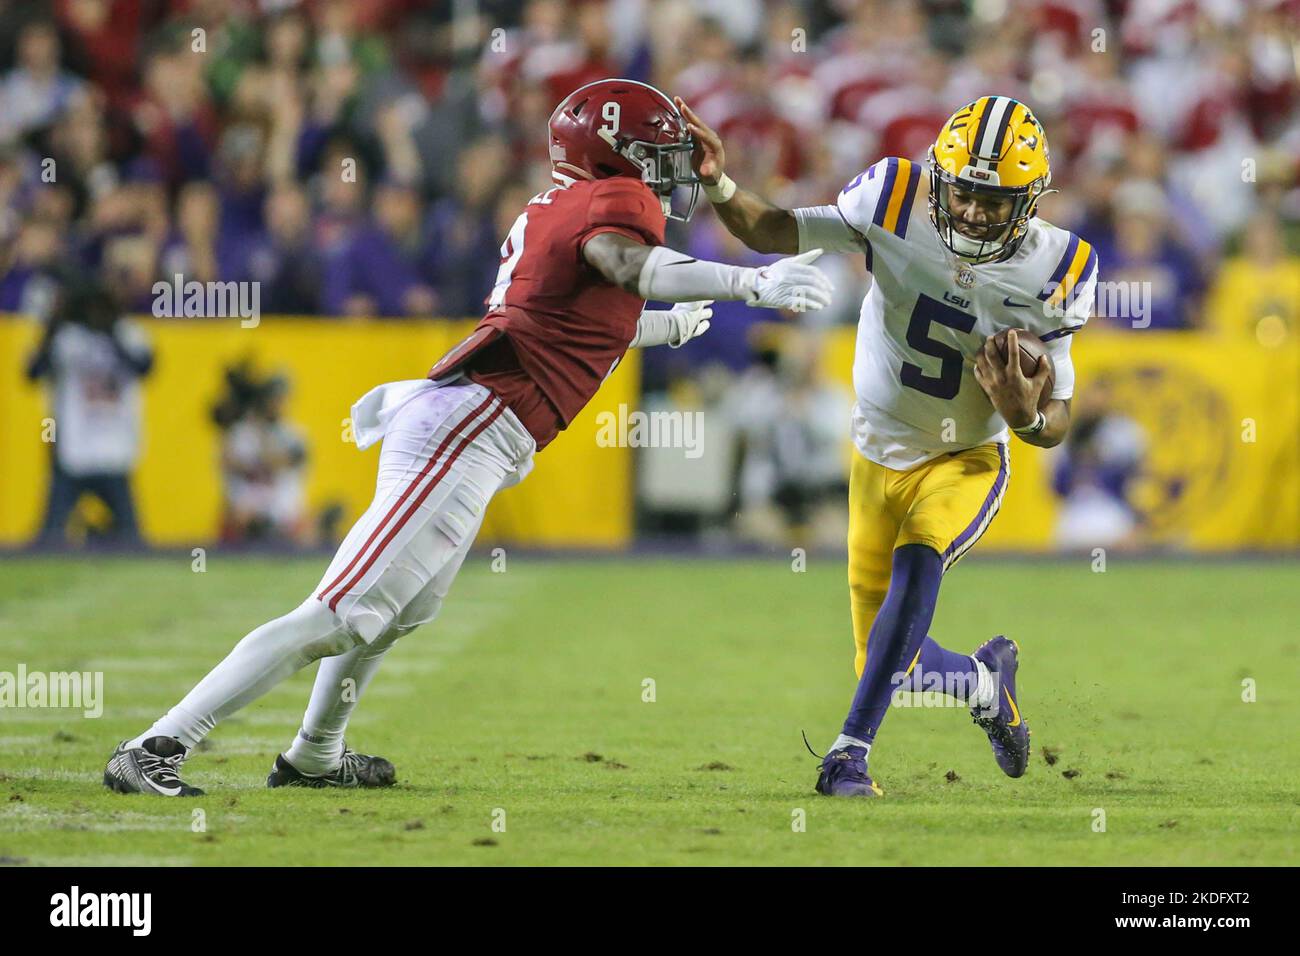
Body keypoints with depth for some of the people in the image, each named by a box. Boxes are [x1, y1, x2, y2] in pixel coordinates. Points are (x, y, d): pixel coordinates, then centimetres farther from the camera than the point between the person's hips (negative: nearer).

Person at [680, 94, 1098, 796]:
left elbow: (1056, 423, -9)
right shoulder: (896, 207, -18)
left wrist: (1027, 415, -32)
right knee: (892, 665, 8)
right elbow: (771, 233, -9)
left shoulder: (1050, 272, -17)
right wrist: (718, 184, -27)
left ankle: (852, 749, -33)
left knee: (916, 563, -35)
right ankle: (986, 679, 43)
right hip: (877, 458, 3)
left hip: (965, 461, -2)